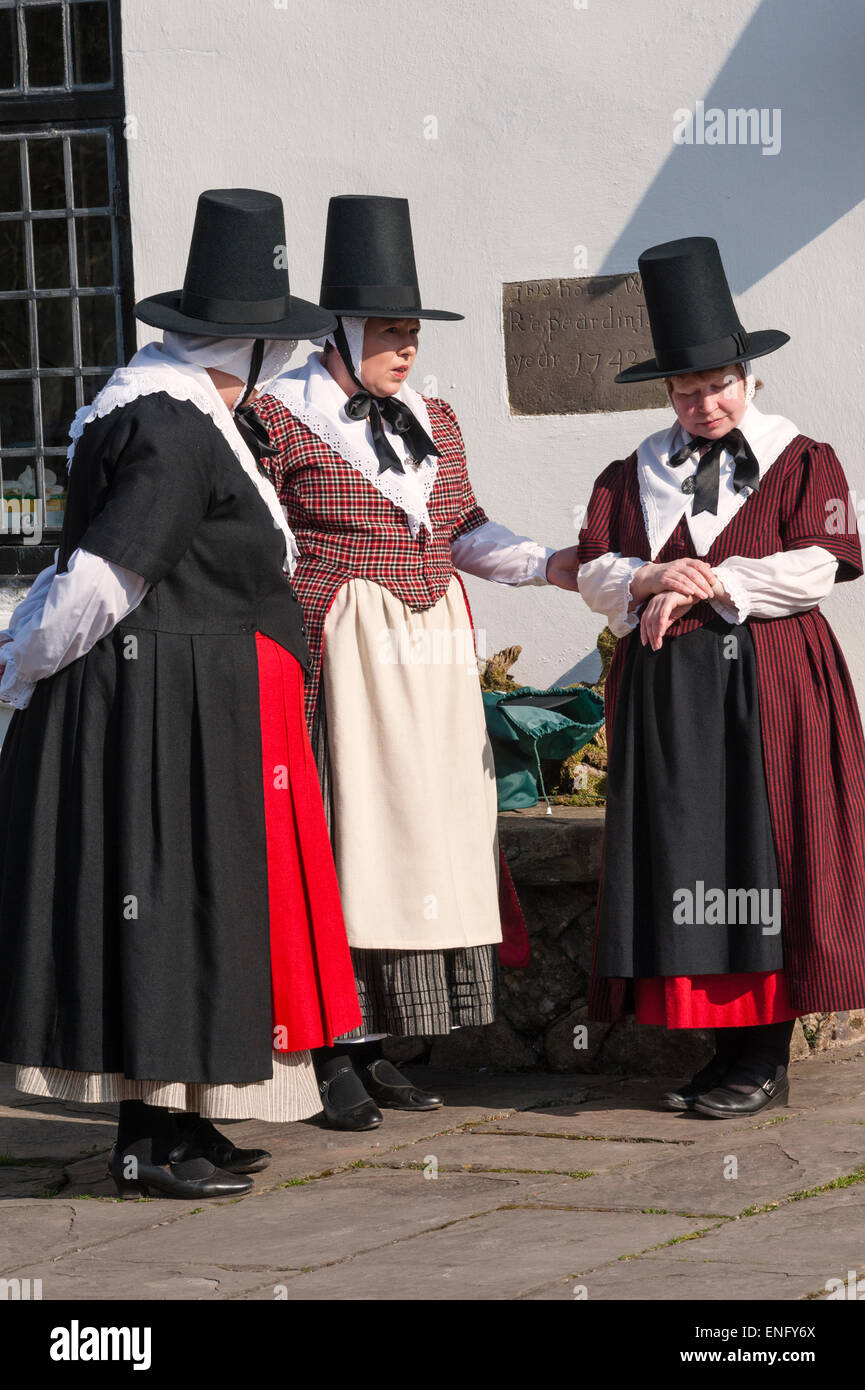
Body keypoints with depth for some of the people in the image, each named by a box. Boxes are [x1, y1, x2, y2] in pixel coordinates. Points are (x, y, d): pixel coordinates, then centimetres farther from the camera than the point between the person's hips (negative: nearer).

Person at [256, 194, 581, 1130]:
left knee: (428, 834, 6)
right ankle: (337, 1057, -3)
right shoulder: (283, 415, -3)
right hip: (342, 656, -7)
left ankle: (377, 1048, 13)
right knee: (343, 835, -8)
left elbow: (464, 532, 17)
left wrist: (546, 565, 4)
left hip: (432, 655, 7)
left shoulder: (430, 419, 15)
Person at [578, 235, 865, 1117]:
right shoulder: (636, 474, 15)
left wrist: (707, 586, -11)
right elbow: (594, 573, 8)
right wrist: (650, 583, -13)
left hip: (769, 688, -4)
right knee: (682, 857, 0)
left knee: (761, 859, -7)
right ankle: (726, 1047, 8)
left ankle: (766, 1060, -2)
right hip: (666, 691, 4)